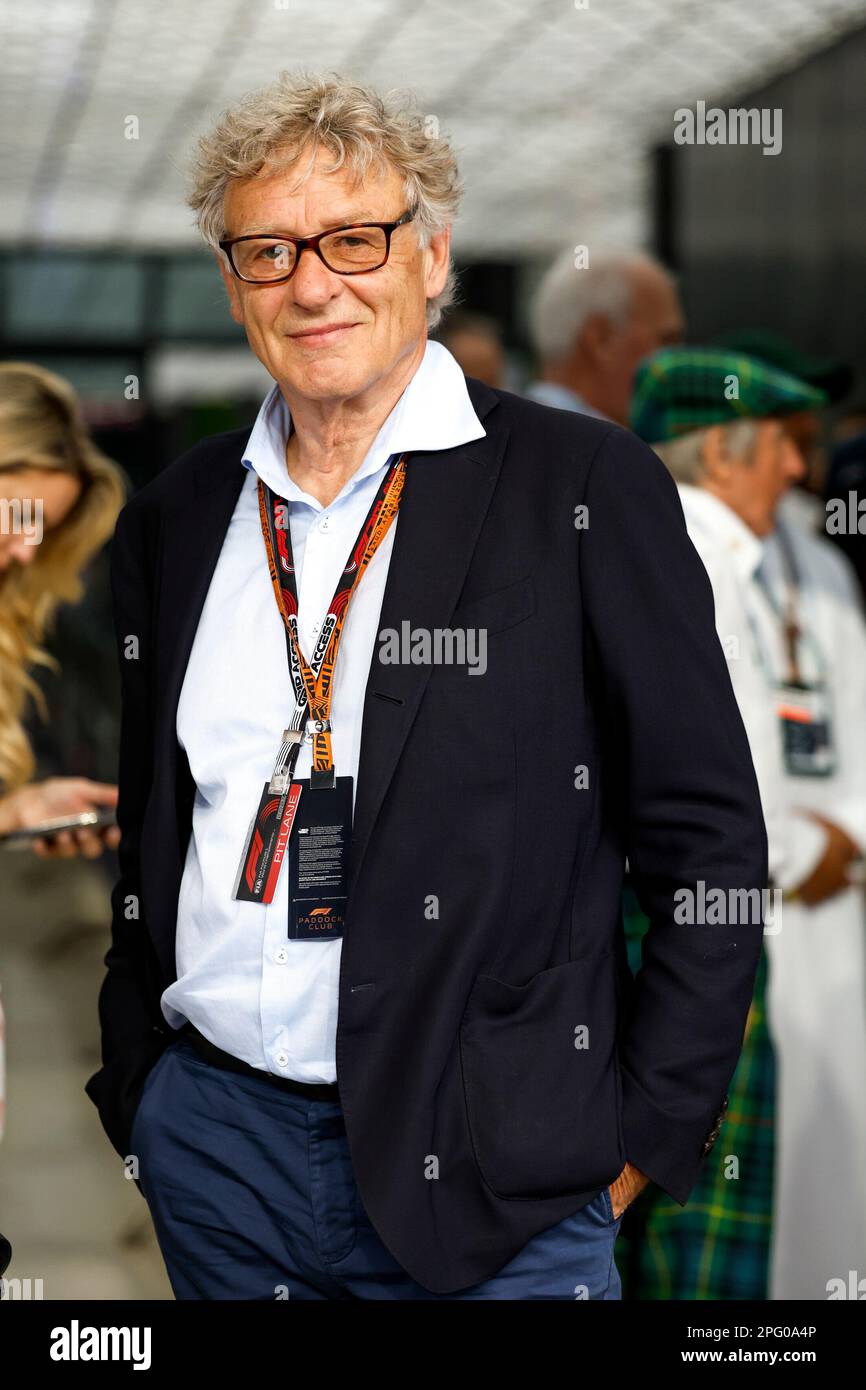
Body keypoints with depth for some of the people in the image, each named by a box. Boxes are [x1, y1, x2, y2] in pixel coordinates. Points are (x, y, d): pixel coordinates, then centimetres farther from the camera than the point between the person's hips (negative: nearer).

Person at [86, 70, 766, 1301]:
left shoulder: (589, 487, -7)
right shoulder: (174, 516, 7)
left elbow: (710, 842, -6)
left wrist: (644, 1137, -8)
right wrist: (131, 1084, 11)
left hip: (487, 1181, -4)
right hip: (208, 1144, 4)